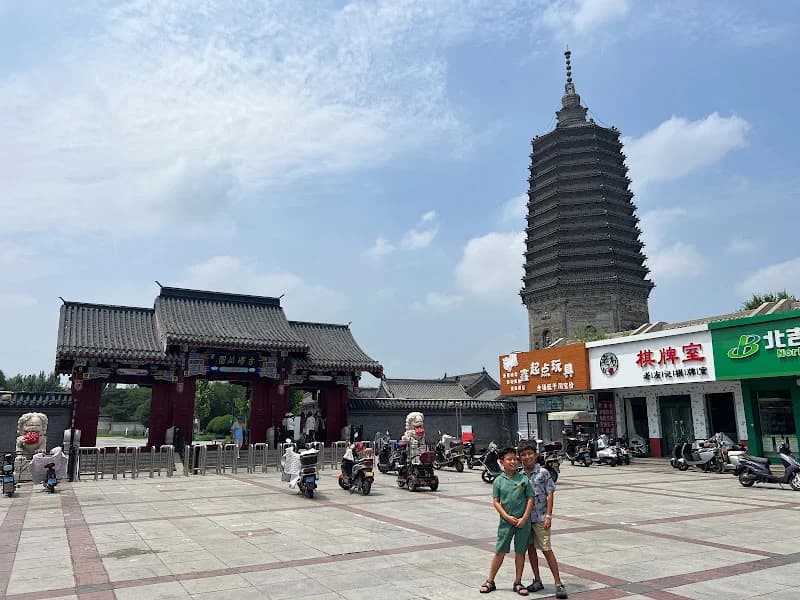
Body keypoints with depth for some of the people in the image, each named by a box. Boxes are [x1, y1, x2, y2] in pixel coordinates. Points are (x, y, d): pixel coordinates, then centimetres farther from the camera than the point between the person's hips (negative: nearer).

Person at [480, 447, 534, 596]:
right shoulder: (498, 481, 0)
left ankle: (518, 583, 23)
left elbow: (530, 499, 0)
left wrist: (524, 518, -7)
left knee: (520, 552, 9)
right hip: (506, 521, 0)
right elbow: (496, 502, 0)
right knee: (500, 552, 4)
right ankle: (490, 581, 16)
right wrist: (507, 517, -11)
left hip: (523, 521, 1)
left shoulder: (524, 479, 0)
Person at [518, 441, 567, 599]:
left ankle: (558, 583, 3)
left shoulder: (543, 472, -7)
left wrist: (548, 516, -11)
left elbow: (550, 494, -6)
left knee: (546, 549, -5)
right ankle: (537, 581, 24)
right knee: (530, 549, 11)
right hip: (524, 517, 5)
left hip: (540, 517, -5)